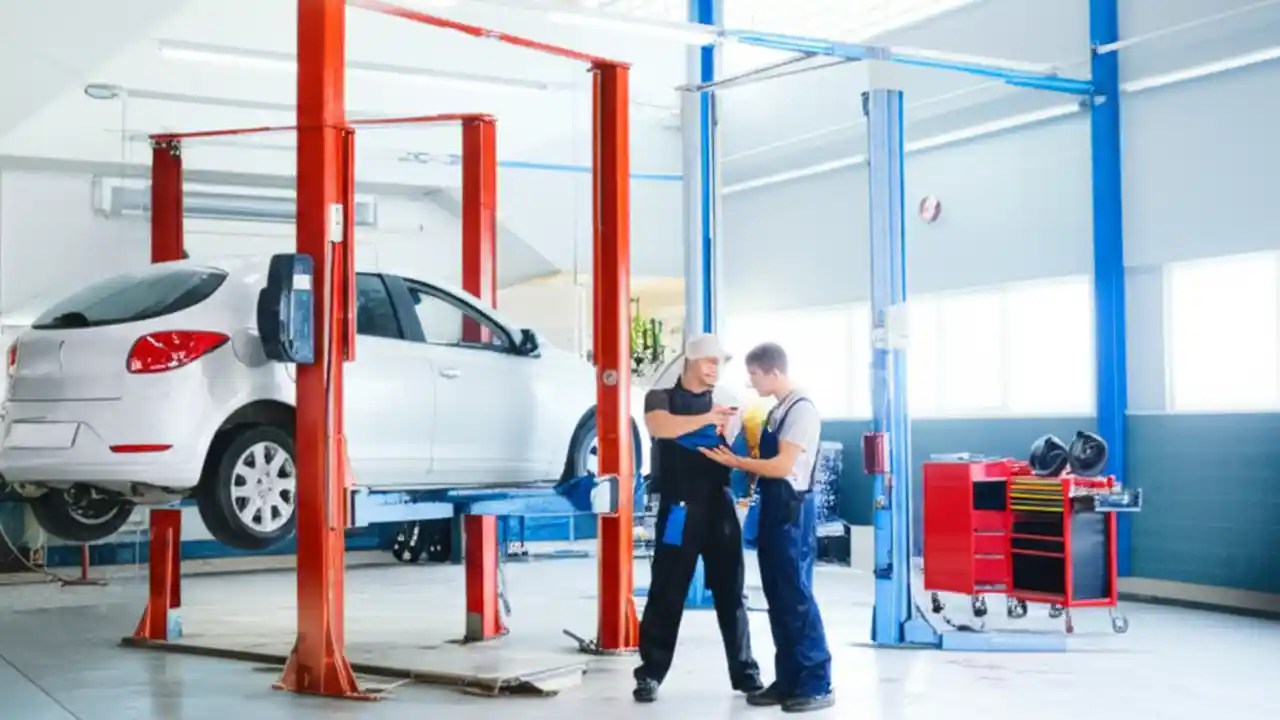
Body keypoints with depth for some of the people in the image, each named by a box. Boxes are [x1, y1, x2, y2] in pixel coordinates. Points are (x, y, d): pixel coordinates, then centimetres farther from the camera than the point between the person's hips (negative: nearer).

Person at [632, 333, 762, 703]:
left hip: (721, 507, 4)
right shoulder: (661, 398, 5)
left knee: (731, 593, 7)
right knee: (667, 593, -2)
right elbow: (660, 426, -18)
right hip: (680, 509, -3)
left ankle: (744, 670, 13)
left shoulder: (721, 403, 17)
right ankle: (650, 673, 3)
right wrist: (706, 418, -30)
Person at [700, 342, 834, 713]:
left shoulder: (801, 409, -13)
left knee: (796, 596, -7)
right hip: (772, 509, 9)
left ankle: (817, 684, -1)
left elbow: (783, 465, -19)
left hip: (792, 510, -9)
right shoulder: (776, 412, 15)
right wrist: (747, 476, 5)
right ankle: (789, 680, 16)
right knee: (777, 597, 10)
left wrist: (734, 461, -13)